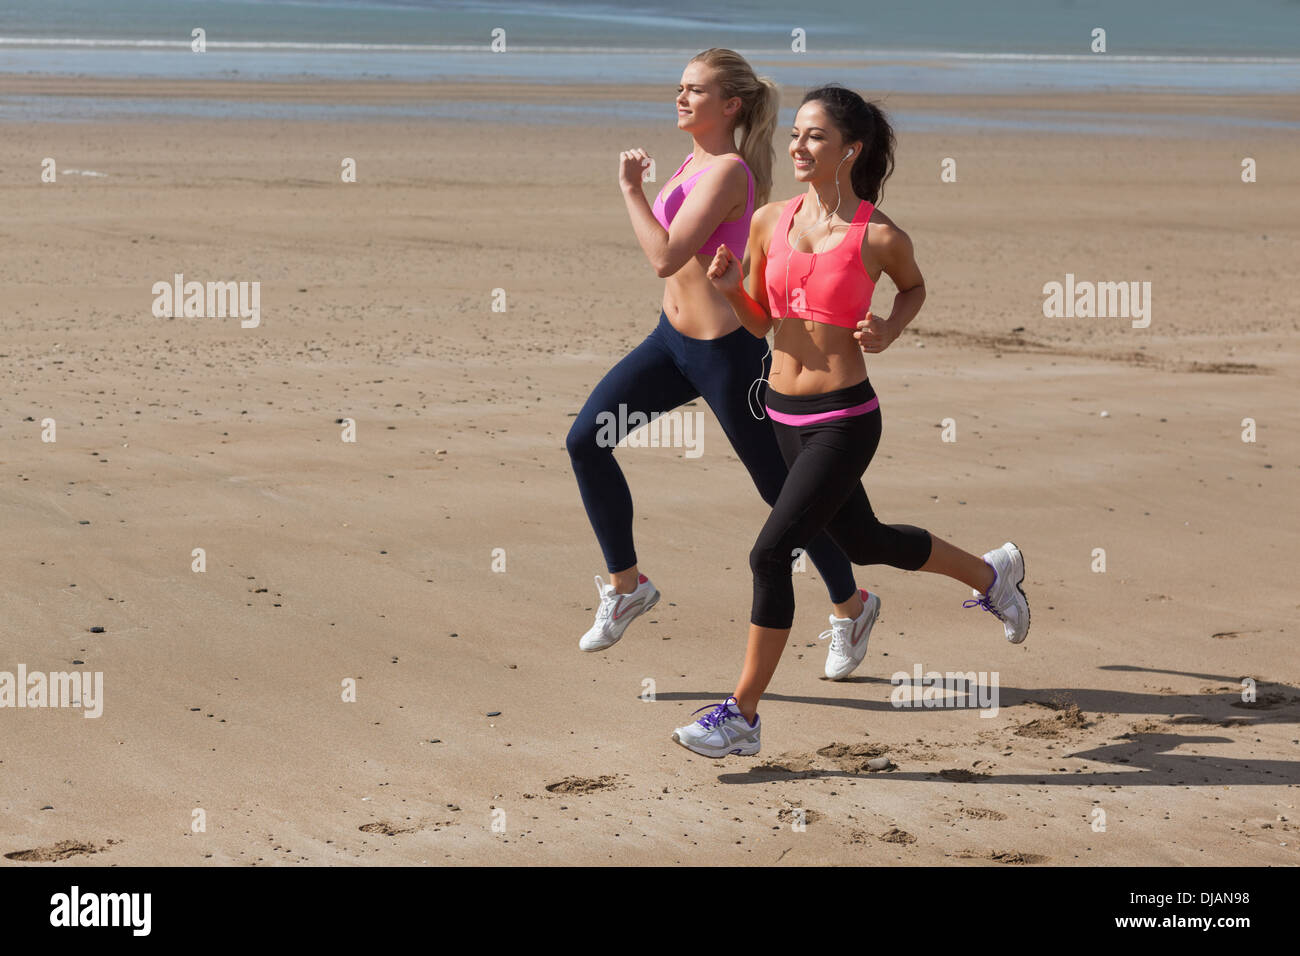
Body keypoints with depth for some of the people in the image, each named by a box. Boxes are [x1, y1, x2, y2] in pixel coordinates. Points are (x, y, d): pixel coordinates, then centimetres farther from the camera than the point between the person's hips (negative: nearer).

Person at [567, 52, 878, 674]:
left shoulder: (727, 172, -22)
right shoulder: (696, 160, 6)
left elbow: (666, 257, -29)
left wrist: (631, 189, -21)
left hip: (725, 349, -9)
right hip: (673, 340, 9)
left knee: (781, 488, 6)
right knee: (585, 441, -4)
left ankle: (850, 607, 26)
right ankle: (626, 586, 7)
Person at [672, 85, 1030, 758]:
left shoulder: (880, 237, -12)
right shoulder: (770, 222, 1)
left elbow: (915, 287, 10)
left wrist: (888, 331, -9)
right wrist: (728, 286, -9)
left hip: (843, 420, -7)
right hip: (784, 415, 7)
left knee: (770, 553, -13)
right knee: (865, 543, 22)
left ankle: (742, 714, -1)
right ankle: (990, 575, 48)